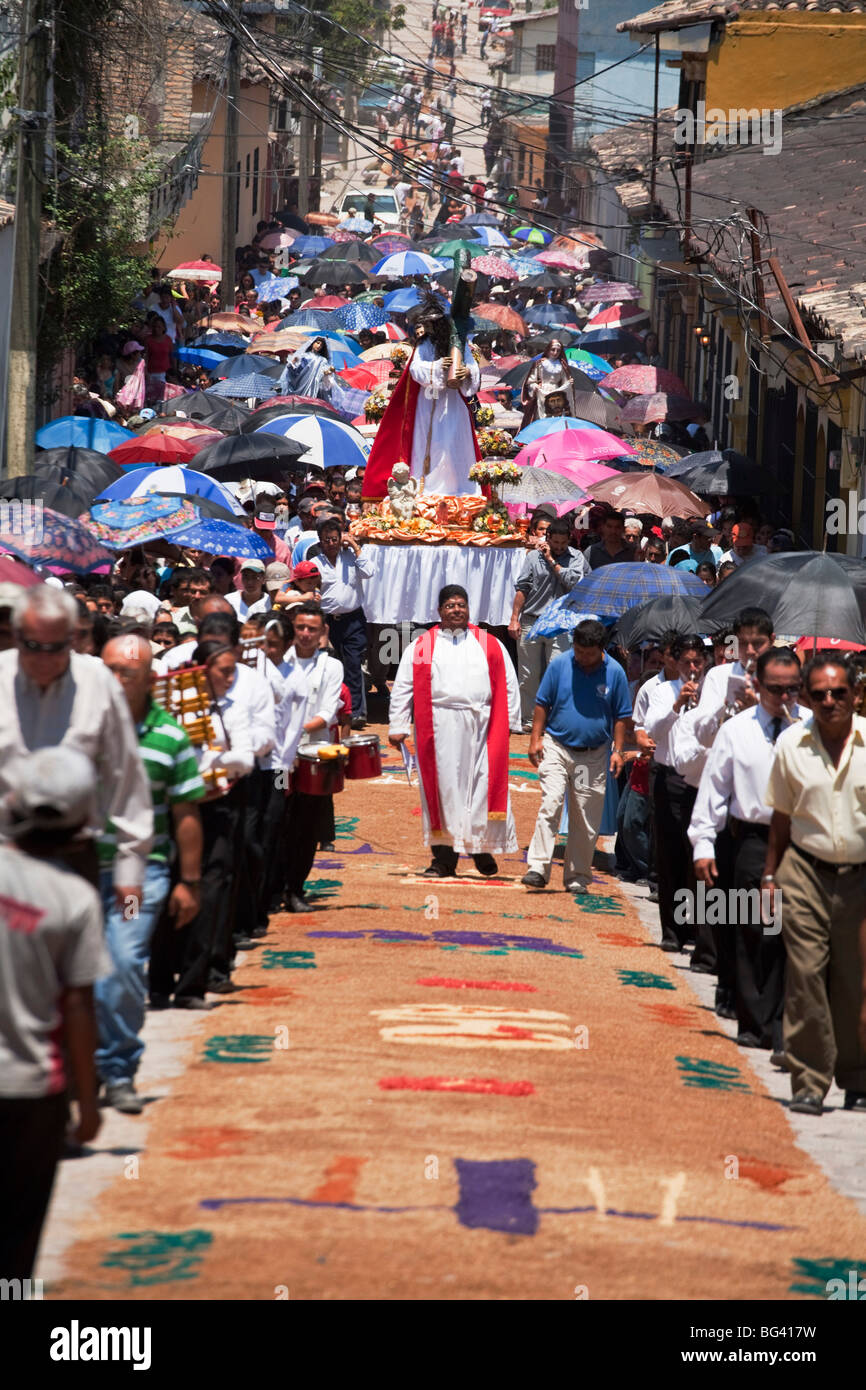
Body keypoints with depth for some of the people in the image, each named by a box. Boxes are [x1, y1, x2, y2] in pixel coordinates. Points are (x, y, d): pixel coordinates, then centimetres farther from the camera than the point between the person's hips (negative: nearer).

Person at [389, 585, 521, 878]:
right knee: (443, 790, -1)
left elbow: (508, 685, 12)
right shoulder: (421, 647, 10)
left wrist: (510, 722, 5)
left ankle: (482, 849, 12)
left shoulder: (490, 645, 12)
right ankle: (445, 857, 2)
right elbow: (402, 688, 8)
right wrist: (398, 726, 1)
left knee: (484, 787, -1)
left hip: (481, 727, 1)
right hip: (440, 730, -1)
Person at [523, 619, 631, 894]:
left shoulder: (615, 672, -1)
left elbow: (621, 716, 7)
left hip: (594, 755, 1)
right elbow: (542, 704, 4)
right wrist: (536, 739, -2)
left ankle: (577, 877, 14)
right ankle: (538, 868, -20)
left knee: (586, 820, 4)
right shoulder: (560, 665, -3)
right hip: (557, 747, -1)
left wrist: (617, 751, 2)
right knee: (550, 804, -17)